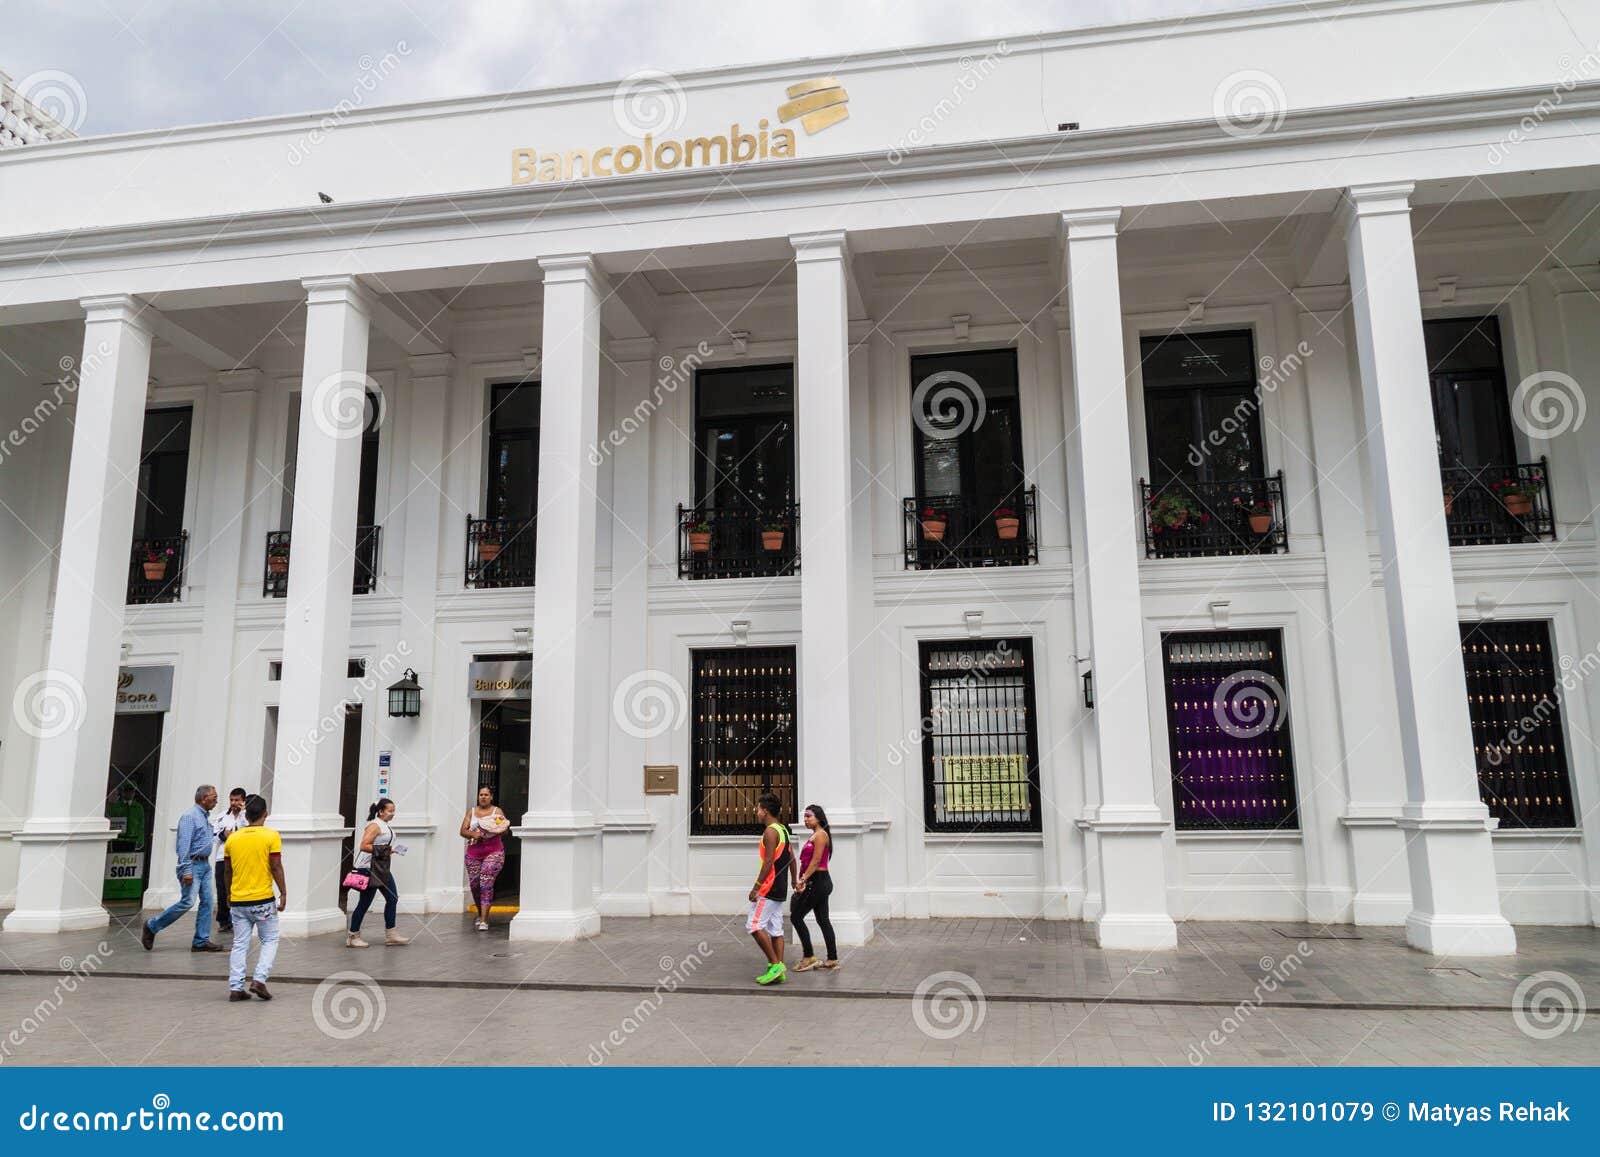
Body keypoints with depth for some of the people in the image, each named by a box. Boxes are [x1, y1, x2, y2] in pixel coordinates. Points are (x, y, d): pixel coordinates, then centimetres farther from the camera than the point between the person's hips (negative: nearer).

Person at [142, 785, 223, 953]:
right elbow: (184, 845, -19)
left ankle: (201, 941, 7)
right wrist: (186, 870, -23)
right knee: (187, 902, -11)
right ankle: (152, 926, 8)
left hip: (205, 864, 9)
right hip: (193, 864, -9)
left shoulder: (206, 816, 15)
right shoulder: (190, 816, -13)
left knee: (208, 901, 4)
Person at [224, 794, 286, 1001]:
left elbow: (228, 871, 11)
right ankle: (259, 979, -4)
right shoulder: (271, 836, -8)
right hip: (263, 899, -4)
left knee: (240, 944, 10)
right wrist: (283, 893, -3)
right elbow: (276, 868, -10)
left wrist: (228, 895, 24)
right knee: (270, 940, 10)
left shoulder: (232, 838, 5)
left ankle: (235, 987, 7)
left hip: (237, 900, 4)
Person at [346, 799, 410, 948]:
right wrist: (383, 850, -23)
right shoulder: (374, 825, -14)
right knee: (365, 902, -2)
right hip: (369, 868, -10)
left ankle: (390, 935, 15)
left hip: (382, 868, 10)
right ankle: (352, 937, 10)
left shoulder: (386, 826, 14)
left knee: (392, 898, 8)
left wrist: (390, 851, 7)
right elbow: (364, 846, -23)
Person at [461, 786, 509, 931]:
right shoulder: (471, 811, 13)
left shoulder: (497, 811, 5)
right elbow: (463, 831, 5)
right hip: (473, 853, 3)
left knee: (486, 884, -14)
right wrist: (473, 834, -15)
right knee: (474, 884, 4)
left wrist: (498, 830, -26)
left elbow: (504, 831, -4)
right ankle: (481, 914, 27)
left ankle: (484, 921, -15)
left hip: (493, 852, -3)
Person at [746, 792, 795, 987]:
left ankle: (775, 964, -7)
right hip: (780, 890, 10)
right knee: (775, 929, 10)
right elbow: (791, 859, 20)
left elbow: (768, 862, -20)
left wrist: (756, 887, -19)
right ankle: (778, 971, 11)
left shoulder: (770, 832, -14)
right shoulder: (783, 830, 14)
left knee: (754, 926, -7)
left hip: (768, 888, -10)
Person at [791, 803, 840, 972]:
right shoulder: (815, 835, 17)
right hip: (821, 882, 10)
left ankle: (808, 957, -1)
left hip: (818, 882, -10)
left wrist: (803, 879, -21)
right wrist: (802, 881, 12)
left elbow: (816, 860, -18)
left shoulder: (820, 835, -11)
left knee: (797, 917, -5)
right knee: (823, 920, 11)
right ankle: (832, 959, 14)